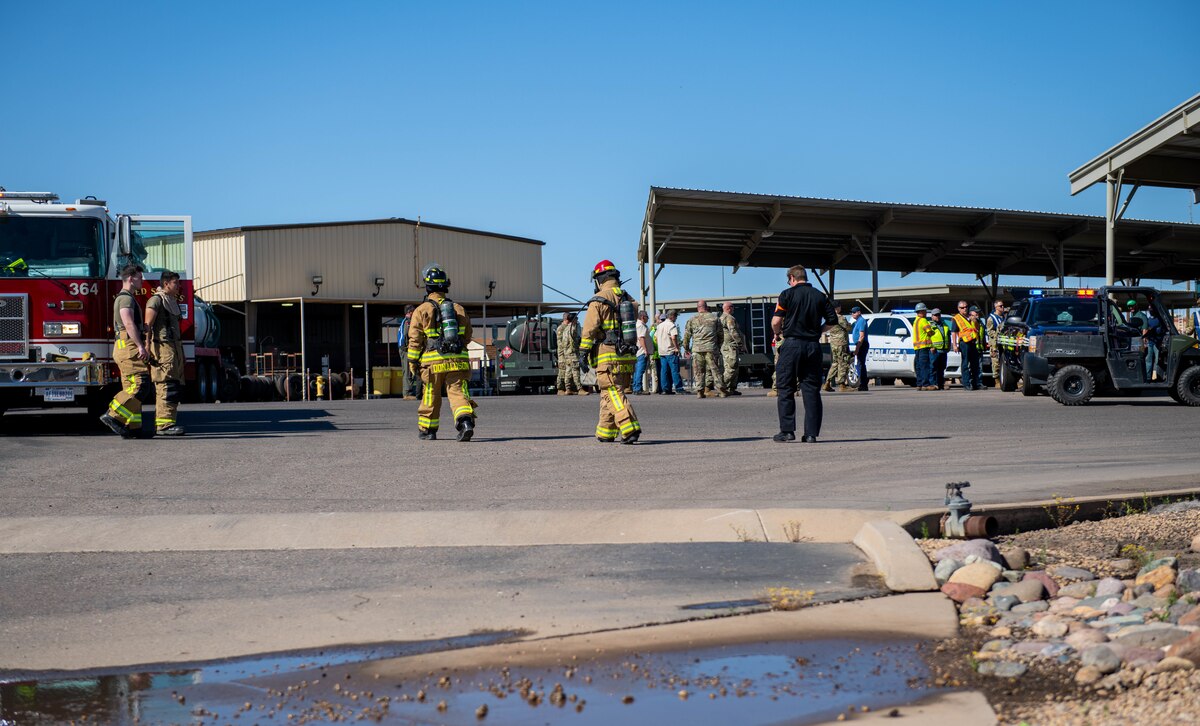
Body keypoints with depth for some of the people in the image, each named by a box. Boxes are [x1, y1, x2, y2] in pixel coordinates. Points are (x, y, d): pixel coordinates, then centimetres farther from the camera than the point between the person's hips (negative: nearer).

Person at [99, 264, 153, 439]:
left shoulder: (126, 298, 25)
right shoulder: (126, 298, -9)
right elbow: (129, 324, -21)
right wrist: (140, 346, -26)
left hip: (126, 350, 11)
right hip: (128, 347, -11)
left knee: (132, 388, 7)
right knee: (140, 386, -16)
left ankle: (132, 427, 4)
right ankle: (113, 416, -18)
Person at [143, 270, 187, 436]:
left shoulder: (173, 302, 21)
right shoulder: (156, 300, -7)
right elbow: (147, 326, -15)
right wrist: (147, 349, -22)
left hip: (175, 347, 10)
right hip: (162, 347, -10)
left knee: (176, 389, 8)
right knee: (166, 386, -13)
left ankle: (170, 422, 12)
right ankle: (164, 425, -14)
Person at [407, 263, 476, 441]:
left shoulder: (422, 310, -1)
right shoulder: (458, 308, 11)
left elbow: (415, 340, -3)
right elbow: (467, 336, 17)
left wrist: (413, 362, 5)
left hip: (433, 361, -2)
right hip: (458, 360, 2)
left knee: (430, 397, 11)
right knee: (458, 393, -3)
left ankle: (427, 430, 23)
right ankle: (466, 422, -26)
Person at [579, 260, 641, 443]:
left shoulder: (599, 300, -7)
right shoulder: (628, 299, 13)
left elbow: (589, 329, -10)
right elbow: (634, 327, 17)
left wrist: (583, 353, -8)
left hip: (608, 356, -7)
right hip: (627, 356, 7)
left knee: (614, 395, -10)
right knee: (609, 395, 15)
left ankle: (630, 430, -23)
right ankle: (606, 433, 20)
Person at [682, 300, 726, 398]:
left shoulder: (692, 319, 7)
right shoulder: (714, 318, 9)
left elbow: (687, 335, 7)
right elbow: (720, 334, 11)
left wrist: (686, 348, 16)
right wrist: (719, 346, 21)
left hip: (697, 349, 0)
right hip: (711, 348, 0)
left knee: (699, 371, 4)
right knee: (714, 369, 2)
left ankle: (700, 391, -1)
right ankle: (721, 390, -3)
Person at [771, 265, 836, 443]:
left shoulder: (788, 294, -3)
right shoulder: (820, 296, 8)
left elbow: (776, 321, -8)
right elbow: (832, 321, 8)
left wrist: (777, 332, 13)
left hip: (792, 344, -3)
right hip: (813, 345, 3)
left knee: (786, 389, 4)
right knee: (811, 390, 6)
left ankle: (787, 430, -1)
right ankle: (811, 433, 2)